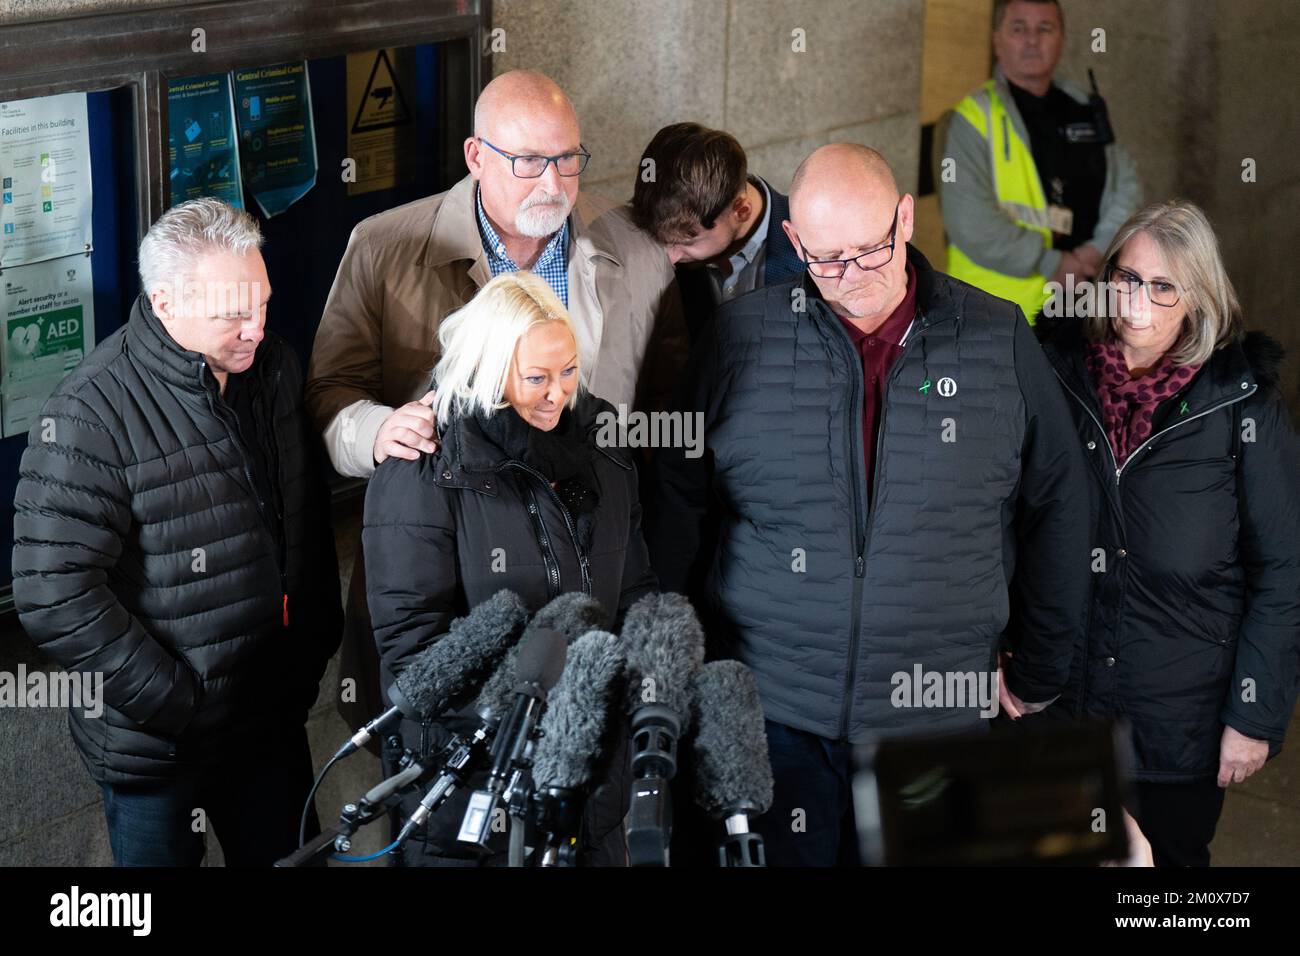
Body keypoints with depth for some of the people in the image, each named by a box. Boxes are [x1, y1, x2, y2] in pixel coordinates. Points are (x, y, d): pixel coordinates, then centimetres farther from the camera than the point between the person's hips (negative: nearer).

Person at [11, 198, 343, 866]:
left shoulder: (272, 366, 1)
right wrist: (174, 703, -21)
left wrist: (317, 638, 10)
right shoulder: (92, 416, -21)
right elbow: (54, 598, -25)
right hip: (160, 748, -6)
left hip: (274, 718, 6)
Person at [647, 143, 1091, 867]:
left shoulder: (999, 340, 0)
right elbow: (675, 502, 6)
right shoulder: (743, 337, -2)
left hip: (935, 721, 1)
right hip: (772, 713, 0)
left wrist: (1038, 672, 12)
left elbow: (1057, 508, 9)